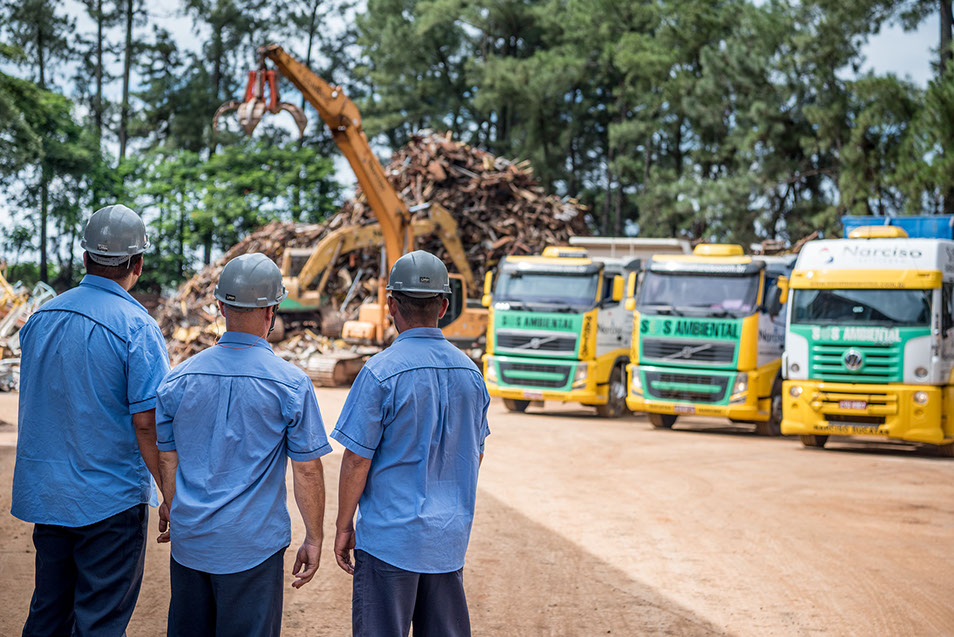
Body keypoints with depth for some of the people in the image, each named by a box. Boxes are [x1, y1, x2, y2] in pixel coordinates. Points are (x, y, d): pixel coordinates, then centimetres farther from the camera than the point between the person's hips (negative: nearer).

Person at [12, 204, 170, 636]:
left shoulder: (41, 317, 5)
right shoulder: (137, 328, -15)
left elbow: (33, 403, 14)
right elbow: (146, 423, -19)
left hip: (44, 493, 6)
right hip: (112, 498, -6)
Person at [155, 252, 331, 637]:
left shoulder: (180, 378, 1)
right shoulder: (291, 384, -10)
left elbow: (167, 459, 9)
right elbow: (307, 471, -8)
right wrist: (313, 538, 3)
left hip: (189, 539, 4)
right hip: (253, 545, -4)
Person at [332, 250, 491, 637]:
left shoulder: (381, 372, -14)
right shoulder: (469, 372, 4)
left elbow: (357, 461, -12)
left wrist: (344, 526, -2)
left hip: (391, 537, -6)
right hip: (450, 536, 6)